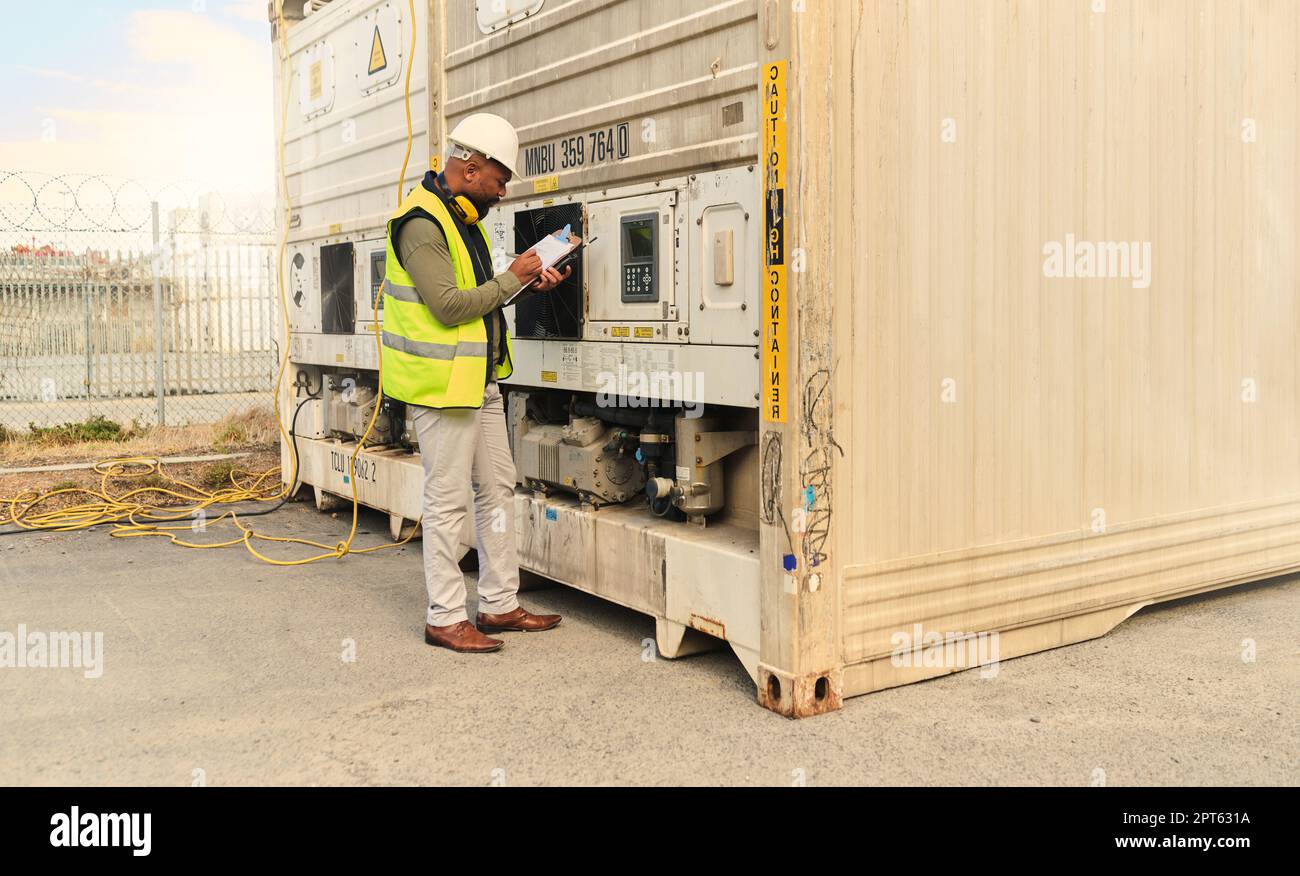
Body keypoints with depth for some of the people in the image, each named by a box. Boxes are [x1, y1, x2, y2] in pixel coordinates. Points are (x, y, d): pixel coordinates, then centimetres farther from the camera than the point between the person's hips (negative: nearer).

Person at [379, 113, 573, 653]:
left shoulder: (466, 217, 15)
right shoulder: (421, 223, -17)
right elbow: (449, 306, -22)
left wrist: (528, 281, 8)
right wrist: (512, 279, -13)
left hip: (480, 380, 10)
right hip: (440, 382, -10)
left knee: (498, 488, 13)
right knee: (448, 501, -3)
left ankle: (500, 604, 23)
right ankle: (445, 619, 8)